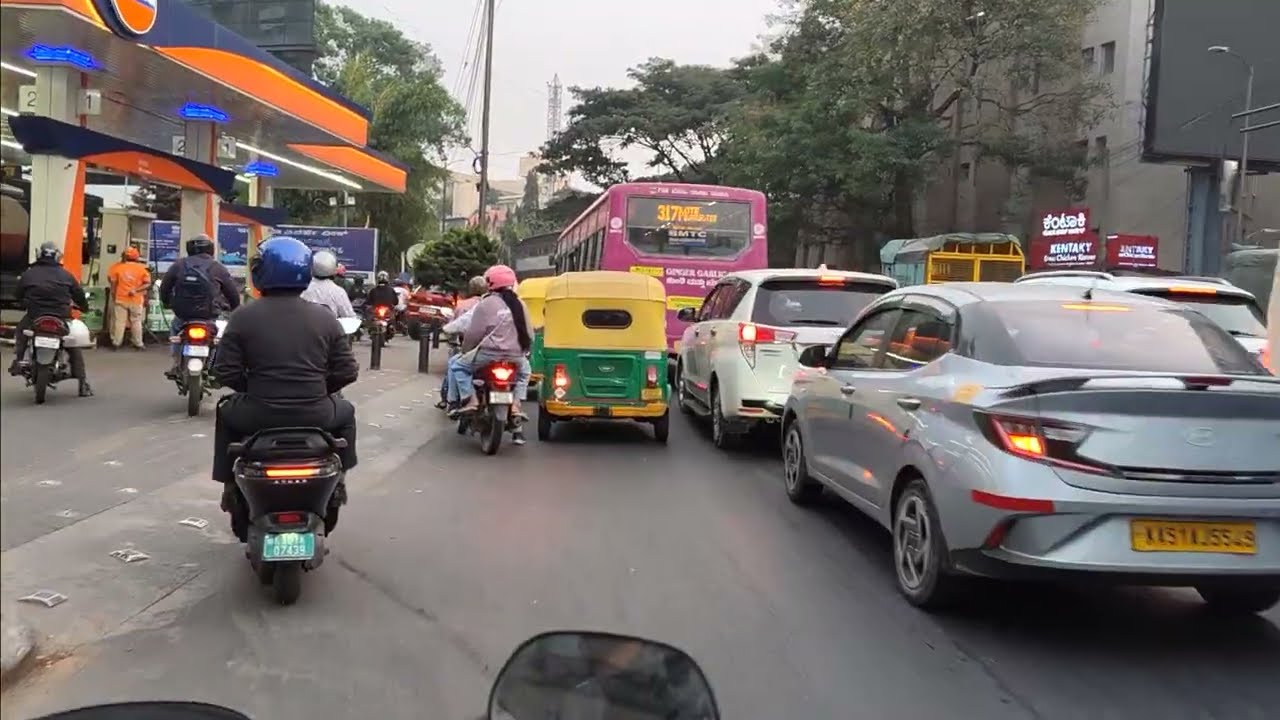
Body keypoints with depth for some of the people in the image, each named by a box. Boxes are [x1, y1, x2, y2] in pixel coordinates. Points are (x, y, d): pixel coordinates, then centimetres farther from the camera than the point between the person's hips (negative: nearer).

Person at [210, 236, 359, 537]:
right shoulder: (325, 318, -1)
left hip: (258, 416, 0)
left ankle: (231, 486, 36)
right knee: (345, 412, 34)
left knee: (227, 412, 34)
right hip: (315, 416, 0)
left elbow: (225, 373, -6)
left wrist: (253, 386, 14)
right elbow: (347, 372, -2)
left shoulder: (243, 317, -5)